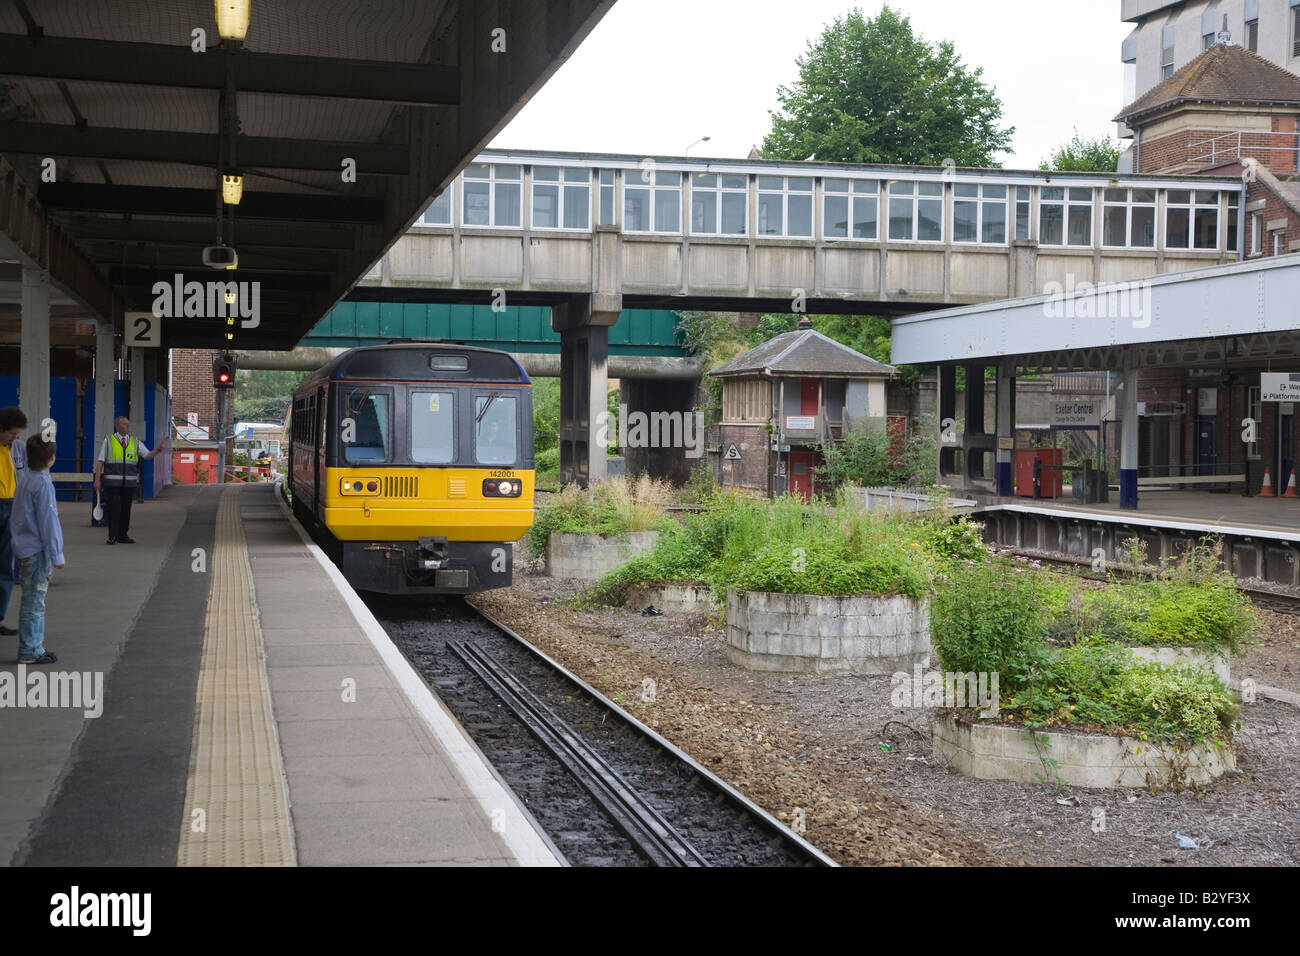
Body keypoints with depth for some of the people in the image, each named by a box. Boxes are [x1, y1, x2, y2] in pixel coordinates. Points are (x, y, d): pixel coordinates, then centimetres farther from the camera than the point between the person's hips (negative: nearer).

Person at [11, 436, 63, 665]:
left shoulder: (26, 478, 9)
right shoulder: (43, 484, -18)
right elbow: (48, 521, -18)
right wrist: (56, 555, -13)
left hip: (26, 549, 9)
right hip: (37, 551, -9)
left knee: (34, 600, 15)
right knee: (34, 601, -2)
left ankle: (34, 647, 22)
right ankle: (29, 651, 3)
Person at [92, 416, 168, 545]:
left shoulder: (135, 442, 9)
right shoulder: (108, 441, 1)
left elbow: (148, 455, 3)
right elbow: (100, 462, -1)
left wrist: (159, 448, -15)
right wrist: (97, 480, -8)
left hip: (129, 481, 3)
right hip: (112, 481, -3)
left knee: (126, 509, 6)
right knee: (114, 509, -7)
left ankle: (122, 535, 15)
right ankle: (112, 537, -3)